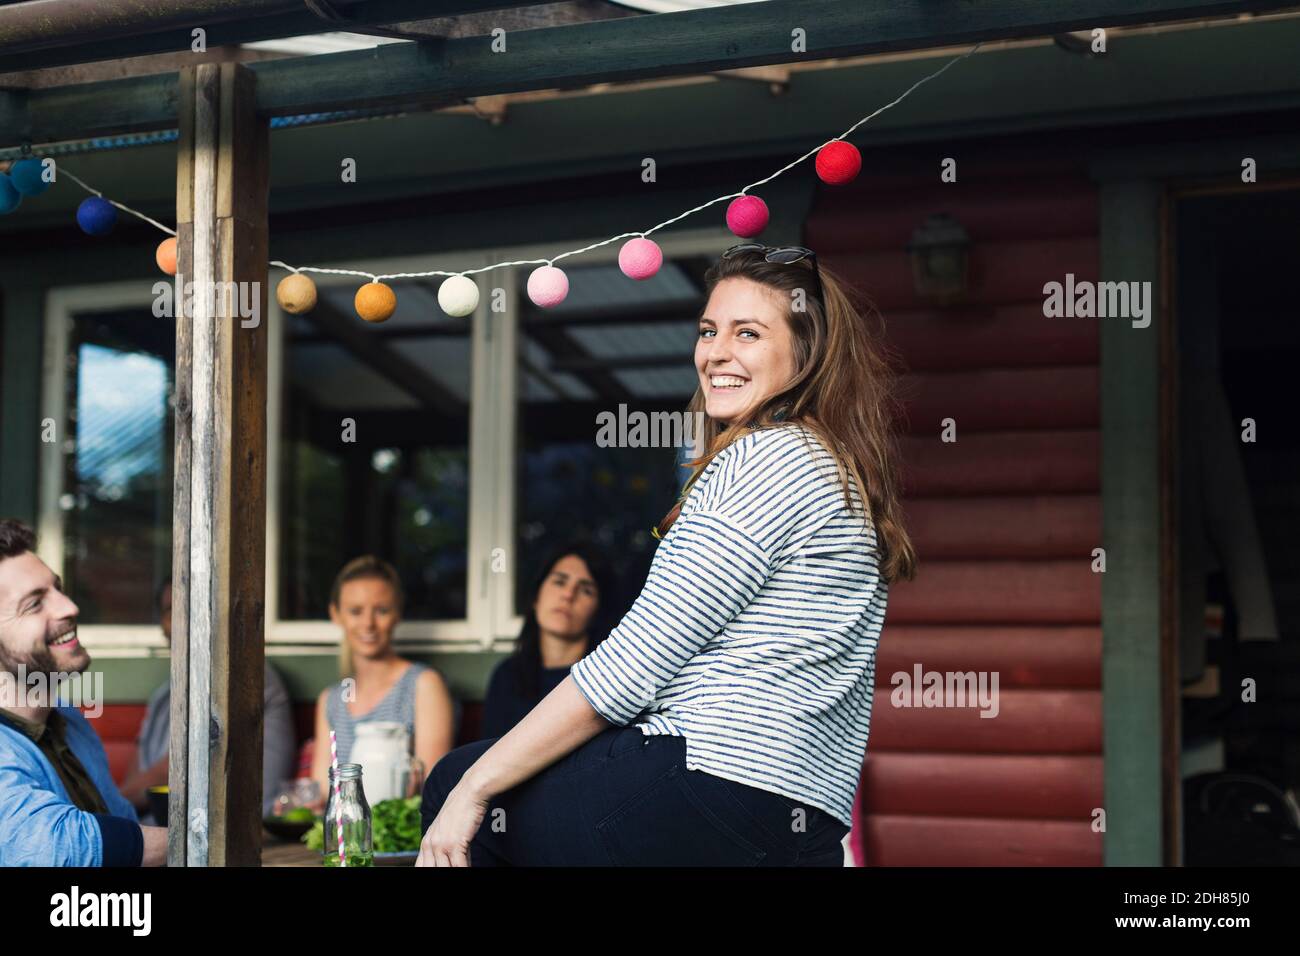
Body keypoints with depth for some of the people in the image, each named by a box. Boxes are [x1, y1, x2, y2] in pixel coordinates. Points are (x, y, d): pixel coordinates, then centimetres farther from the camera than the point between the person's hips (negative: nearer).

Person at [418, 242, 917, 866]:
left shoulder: (769, 458, -11)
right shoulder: (837, 468, 19)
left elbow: (636, 662, -15)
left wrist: (476, 786, -10)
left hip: (723, 797, -10)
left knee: (455, 779, 4)